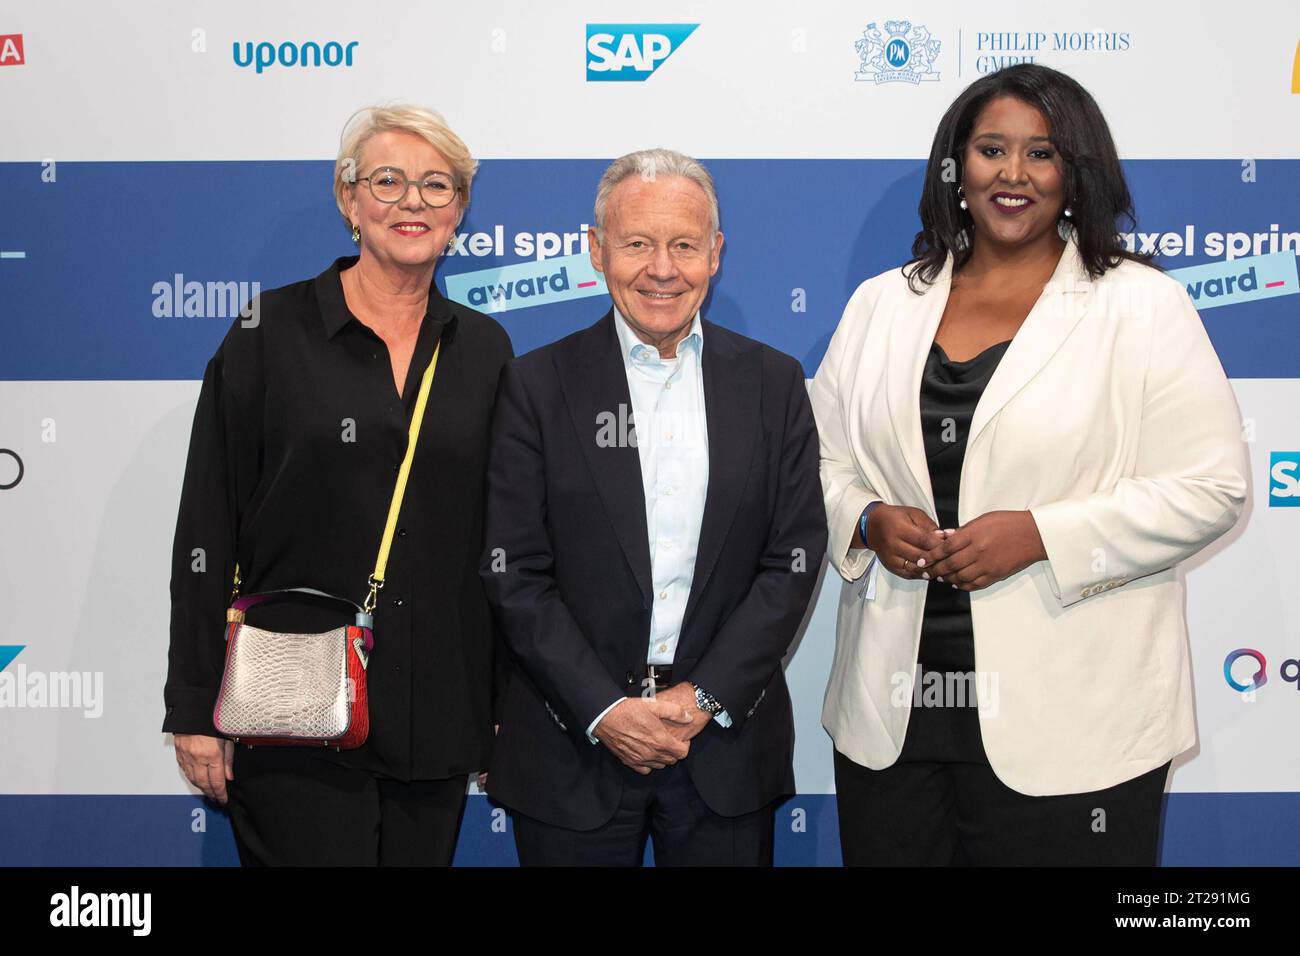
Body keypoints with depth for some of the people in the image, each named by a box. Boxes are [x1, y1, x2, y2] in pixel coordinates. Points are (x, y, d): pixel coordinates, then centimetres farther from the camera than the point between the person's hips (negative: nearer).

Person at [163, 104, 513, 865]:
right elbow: (208, 530, -4)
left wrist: (505, 708, 9)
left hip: (437, 717, 4)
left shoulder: (484, 347, 7)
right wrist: (197, 709, -6)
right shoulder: (272, 332, -3)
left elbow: (504, 537, 10)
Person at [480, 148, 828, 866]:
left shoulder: (773, 382, 3)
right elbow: (514, 573, -6)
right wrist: (603, 711, -12)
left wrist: (705, 697, -9)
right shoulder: (537, 385, -2)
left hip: (727, 746, 2)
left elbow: (793, 559, -1)